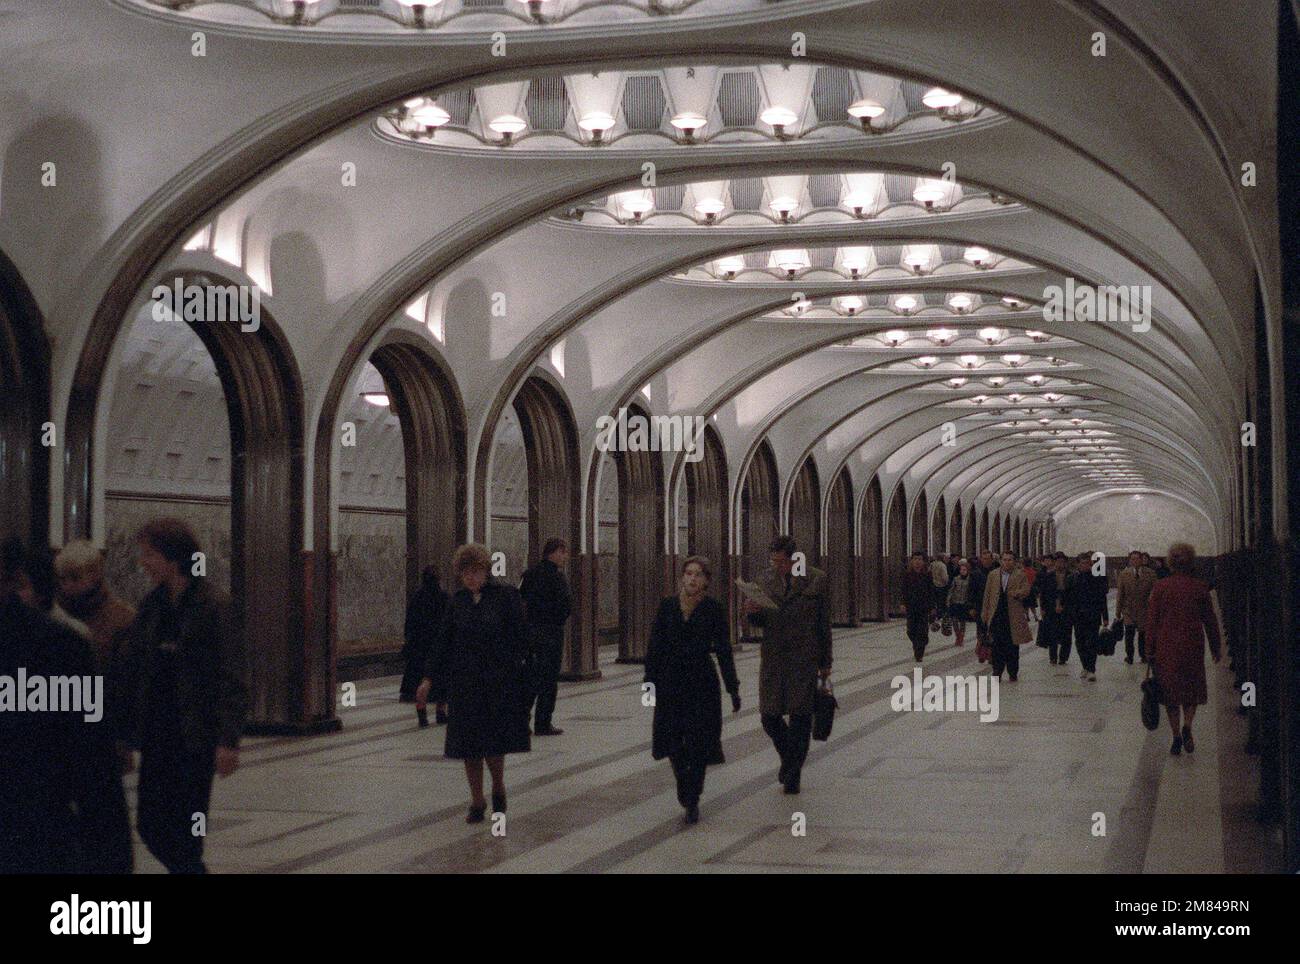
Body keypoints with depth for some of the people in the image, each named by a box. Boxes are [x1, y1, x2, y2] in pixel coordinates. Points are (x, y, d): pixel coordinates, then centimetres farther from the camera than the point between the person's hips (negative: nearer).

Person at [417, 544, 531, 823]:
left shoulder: (506, 595, -4)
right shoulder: (458, 601, 7)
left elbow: (521, 636, -4)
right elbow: (443, 640, 9)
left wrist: (520, 672, -11)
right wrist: (429, 678, 4)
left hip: (499, 680, -3)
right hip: (465, 681, 4)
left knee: (493, 740, -8)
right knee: (469, 744, 3)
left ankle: (498, 787, 19)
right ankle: (477, 802, 13)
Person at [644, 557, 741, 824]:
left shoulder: (713, 609, -2)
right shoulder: (667, 606, 2)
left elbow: (723, 651, 0)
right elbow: (655, 646, 5)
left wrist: (733, 689, -1)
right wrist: (651, 681, 0)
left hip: (703, 682, -2)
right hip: (671, 681, 2)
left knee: (699, 744, -2)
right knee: (673, 743, 3)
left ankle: (692, 801, 10)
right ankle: (685, 789, 30)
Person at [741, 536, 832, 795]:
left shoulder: (816, 580, -1)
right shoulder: (764, 581, 6)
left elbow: (824, 623, 3)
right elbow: (760, 622, 12)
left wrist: (825, 663, 3)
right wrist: (752, 612, -12)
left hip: (805, 659, -2)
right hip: (773, 659, 3)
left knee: (800, 717, 0)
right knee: (769, 716, 1)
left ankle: (792, 774, 12)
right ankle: (790, 755, 28)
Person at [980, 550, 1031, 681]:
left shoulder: (1020, 575, 3)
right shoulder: (993, 575, 11)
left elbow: (1026, 591, -6)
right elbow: (987, 594, 12)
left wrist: (1014, 594, -22)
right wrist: (985, 612, 8)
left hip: (1013, 615, -2)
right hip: (996, 615, 2)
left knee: (1013, 645, 4)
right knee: (997, 645, 0)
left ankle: (1013, 673, 12)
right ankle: (997, 671, 6)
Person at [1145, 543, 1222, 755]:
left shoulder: (1160, 587, -4)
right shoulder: (1199, 588, -3)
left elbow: (1151, 622, -3)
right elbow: (1210, 620, 4)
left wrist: (1150, 651, 3)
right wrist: (1216, 648, 15)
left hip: (1166, 648, 0)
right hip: (1192, 646, 0)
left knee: (1170, 691, 10)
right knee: (1192, 688, 14)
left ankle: (1176, 737, 9)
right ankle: (1187, 726, -11)